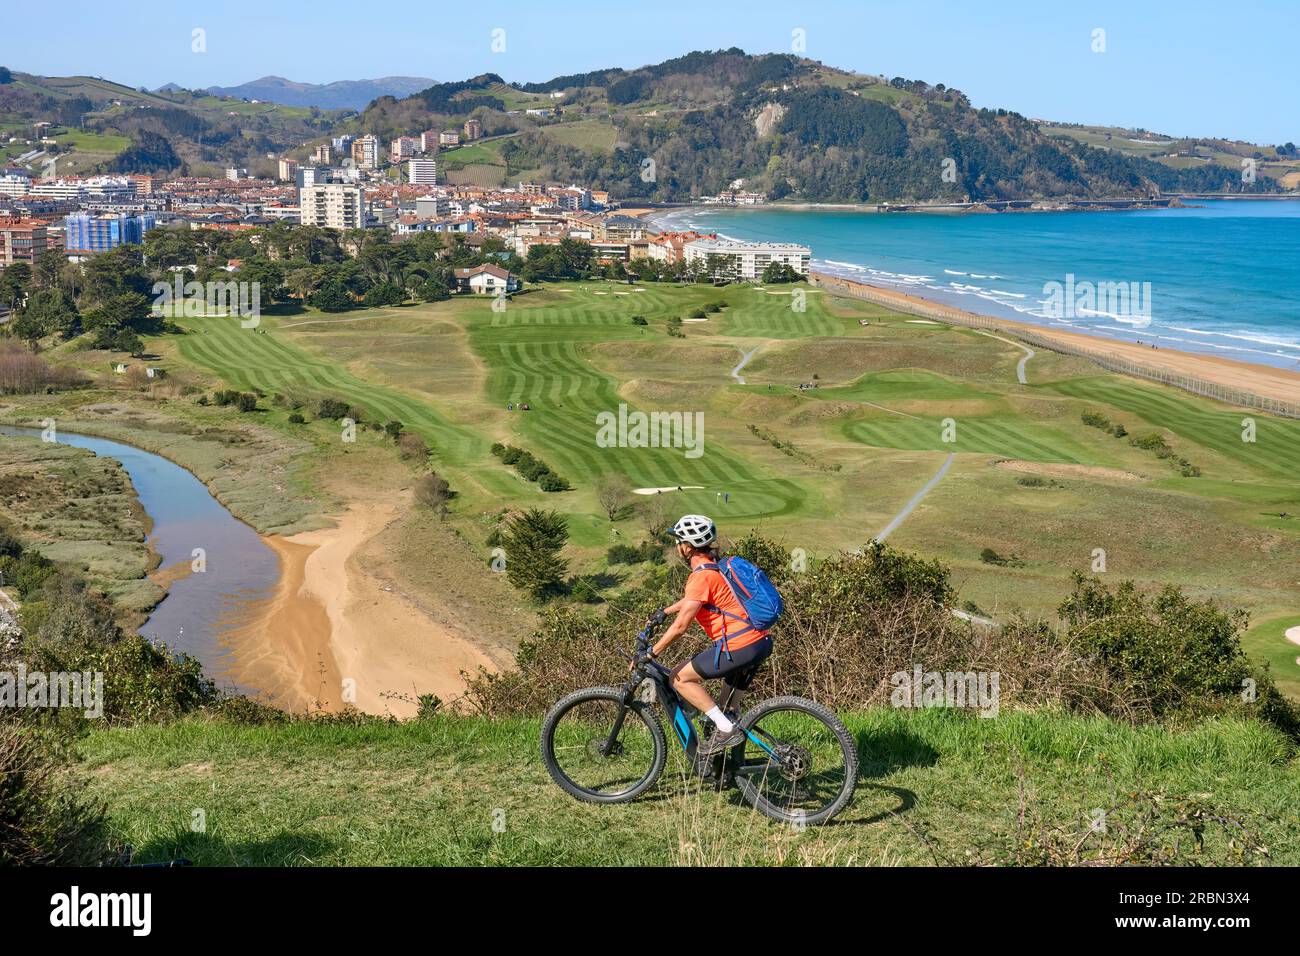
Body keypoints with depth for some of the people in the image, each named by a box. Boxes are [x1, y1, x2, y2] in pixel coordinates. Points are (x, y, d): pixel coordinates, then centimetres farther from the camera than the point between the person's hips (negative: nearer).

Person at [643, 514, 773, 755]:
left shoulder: (702, 576, -15)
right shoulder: (714, 566, 15)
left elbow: (680, 627, -17)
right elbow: (693, 598, 35)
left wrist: (650, 654, -10)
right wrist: (665, 611, 42)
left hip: (738, 648, -9)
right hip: (761, 642, 10)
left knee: (680, 678, 1)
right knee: (731, 706, 27)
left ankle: (725, 729, -3)